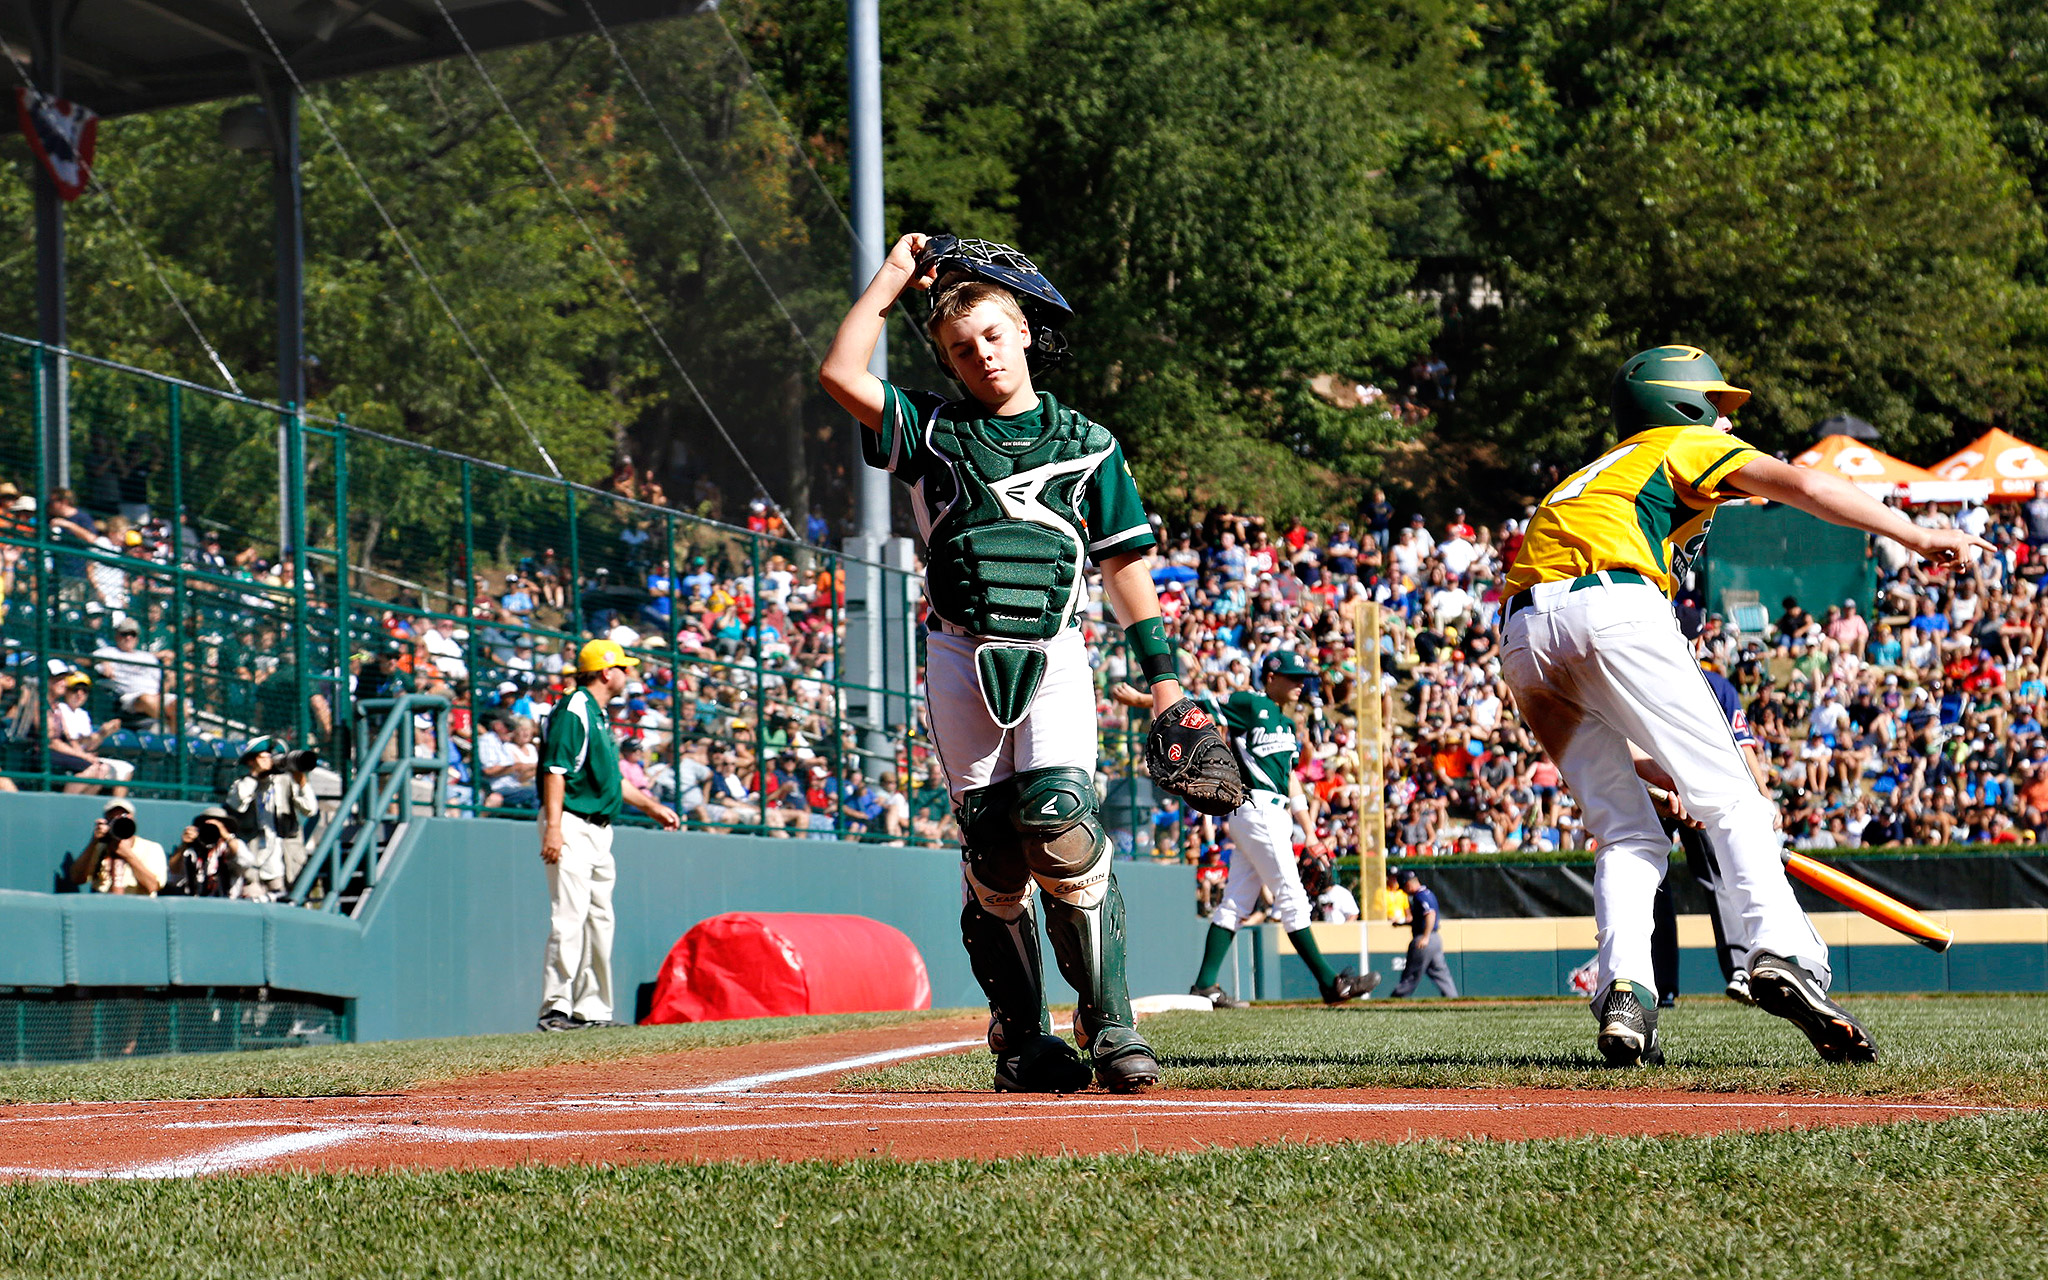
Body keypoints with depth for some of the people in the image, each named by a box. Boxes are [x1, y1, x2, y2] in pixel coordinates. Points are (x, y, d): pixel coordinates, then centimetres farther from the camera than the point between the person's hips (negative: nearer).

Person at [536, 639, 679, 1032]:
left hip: (599, 830, 10)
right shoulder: (573, 711, -11)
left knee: (599, 920, 11)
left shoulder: (599, 716, 20)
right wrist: (553, 828, -27)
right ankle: (556, 1008, -17)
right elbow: (555, 771, -19)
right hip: (572, 827, -10)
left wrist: (652, 807, 31)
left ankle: (592, 1009, 16)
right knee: (569, 917, -15)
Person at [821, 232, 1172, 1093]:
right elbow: (841, 376, -1)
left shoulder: (1085, 442, 13)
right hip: (960, 659, 1)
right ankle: (1020, 1039, 8)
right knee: (990, 854, 1)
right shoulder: (932, 431, 13)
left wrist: (1161, 673, 6)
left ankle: (1108, 1027, -13)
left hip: (1053, 655, -1)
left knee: (1061, 827, -19)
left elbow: (1124, 564, 13)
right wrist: (894, 279, 7)